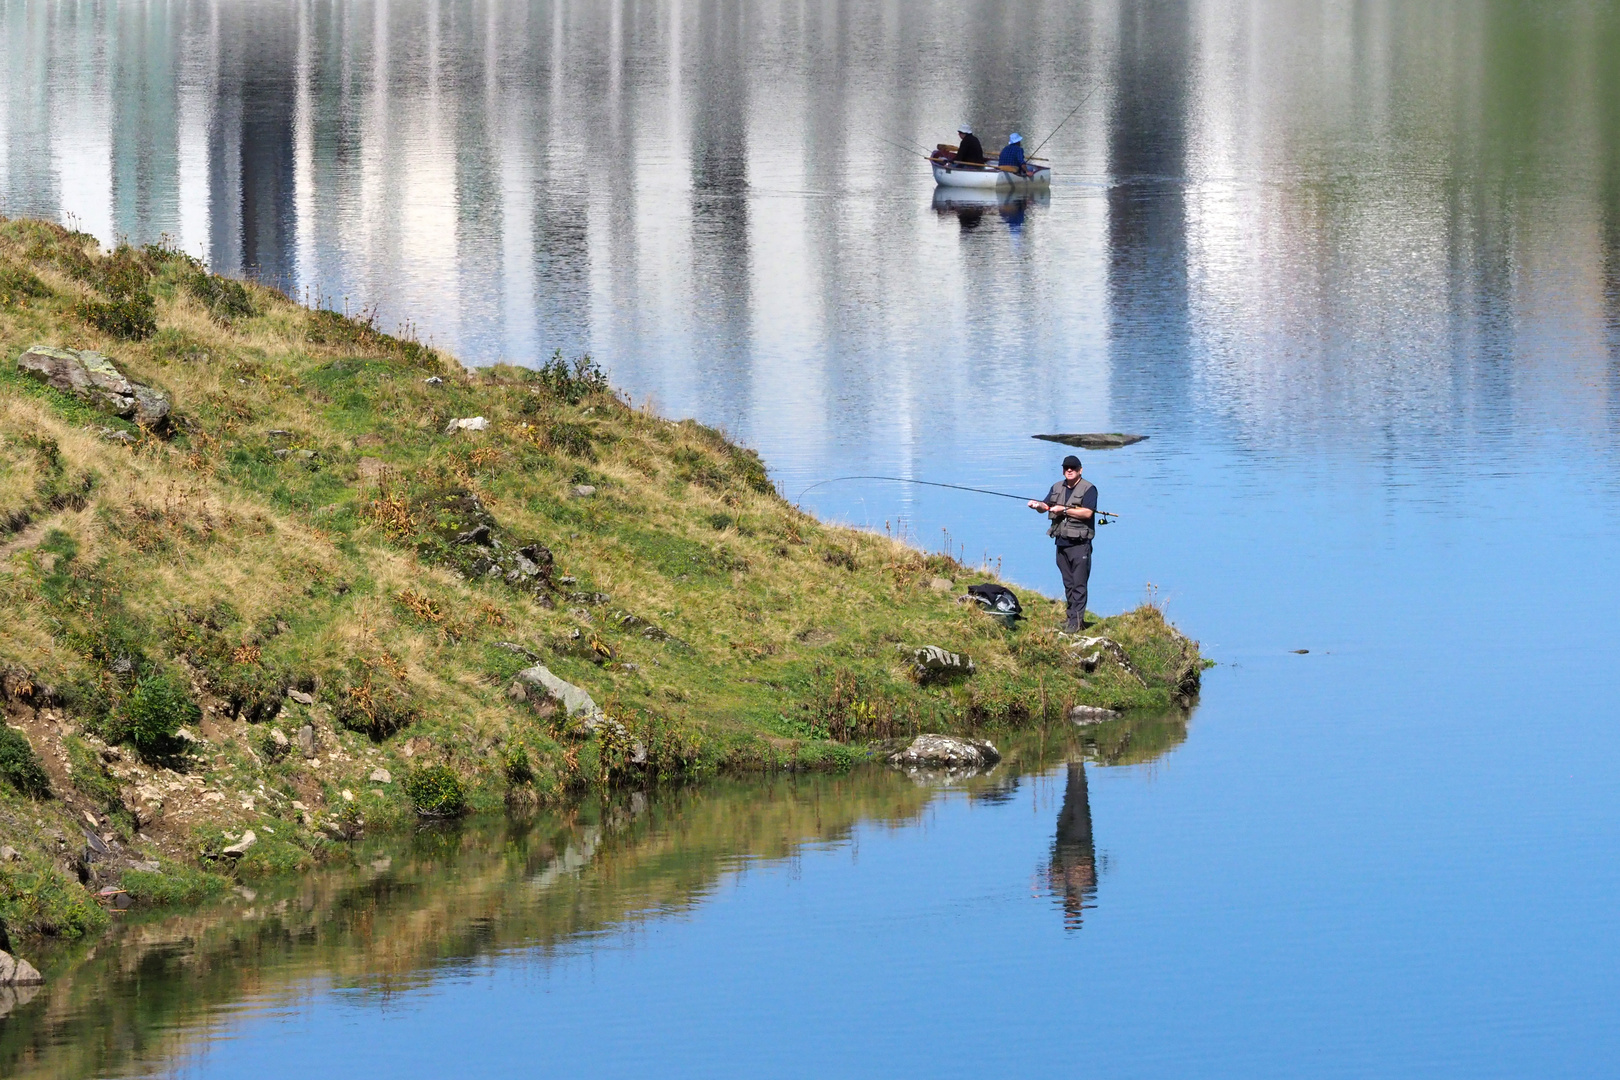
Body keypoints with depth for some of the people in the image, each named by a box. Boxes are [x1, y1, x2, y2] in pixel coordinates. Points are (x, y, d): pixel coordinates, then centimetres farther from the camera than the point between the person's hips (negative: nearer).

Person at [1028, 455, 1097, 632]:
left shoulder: (1088, 489, -5)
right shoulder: (1057, 488, 16)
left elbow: (1087, 512, -16)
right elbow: (1045, 506, 12)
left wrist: (1064, 510, -17)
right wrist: (1037, 505, -11)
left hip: (1080, 543, -7)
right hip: (1062, 542, 7)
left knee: (1079, 584, -7)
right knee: (1068, 583, 11)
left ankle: (1076, 620, -8)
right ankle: (1072, 617, 17)